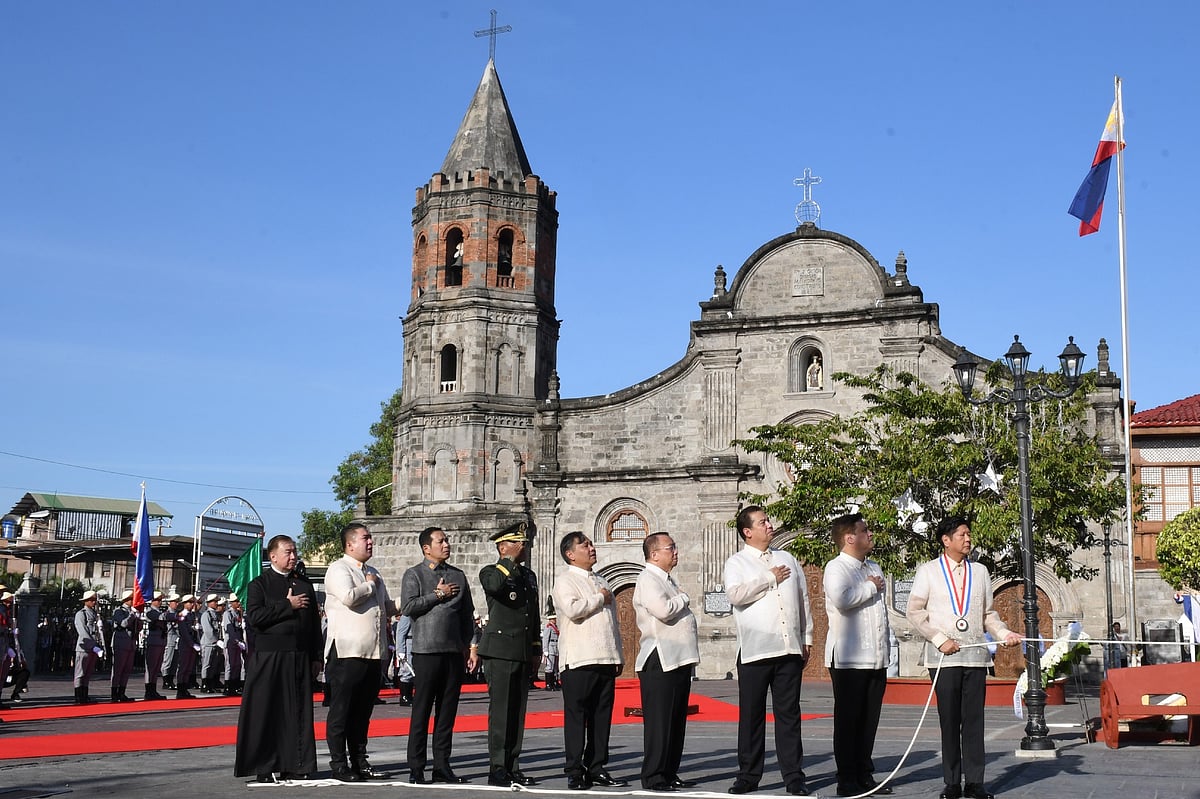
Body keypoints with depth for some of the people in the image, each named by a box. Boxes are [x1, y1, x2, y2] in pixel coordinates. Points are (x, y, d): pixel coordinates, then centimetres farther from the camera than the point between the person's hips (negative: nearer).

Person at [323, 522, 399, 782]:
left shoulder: (373, 573, 22)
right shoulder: (338, 569, -5)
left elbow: (387, 606, 32)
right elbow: (348, 597, -22)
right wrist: (369, 586, -7)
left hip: (373, 653, 8)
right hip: (347, 653, -8)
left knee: (362, 712, 12)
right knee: (341, 710, -2)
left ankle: (359, 763, 18)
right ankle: (339, 765, 2)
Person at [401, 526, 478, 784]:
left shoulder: (458, 576, 15)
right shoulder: (414, 575, 2)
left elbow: (467, 615, 16)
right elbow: (408, 607, -12)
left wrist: (471, 647, 10)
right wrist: (438, 595, -8)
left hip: (455, 652, 4)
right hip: (427, 651, -4)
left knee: (447, 712, 6)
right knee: (421, 712, -2)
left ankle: (442, 766, 12)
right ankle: (416, 769, 3)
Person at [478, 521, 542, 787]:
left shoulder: (529, 575, 18)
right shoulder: (490, 572, -2)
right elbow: (495, 585, -28)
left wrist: (536, 649, 19)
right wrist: (511, 561, -15)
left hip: (524, 653, 7)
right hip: (500, 651, -7)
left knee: (518, 712, 8)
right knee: (500, 710, -7)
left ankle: (512, 767, 13)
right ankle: (497, 769, -4)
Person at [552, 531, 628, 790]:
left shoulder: (602, 582, 22)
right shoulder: (565, 581, -1)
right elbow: (572, 609, -20)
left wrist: (618, 656, 19)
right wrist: (599, 599, -6)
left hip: (606, 660, 7)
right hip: (579, 661, -7)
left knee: (602, 716, 7)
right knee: (576, 717, -4)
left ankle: (597, 768, 14)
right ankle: (575, 772, 0)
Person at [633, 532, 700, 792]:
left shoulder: (668, 580, 21)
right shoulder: (648, 580, -10)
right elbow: (663, 610, -25)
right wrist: (684, 598, -8)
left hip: (680, 660, 10)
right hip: (660, 662, -10)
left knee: (676, 720, 12)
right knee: (658, 721, -6)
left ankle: (670, 773, 19)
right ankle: (653, 777, -1)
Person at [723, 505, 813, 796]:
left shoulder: (787, 559, 18)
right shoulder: (737, 563, 3)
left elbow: (803, 600, 20)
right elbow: (735, 594, -17)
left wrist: (806, 638, 15)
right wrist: (770, 579, -9)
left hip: (789, 650, 3)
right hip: (755, 651, -3)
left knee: (789, 714, 5)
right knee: (751, 715, 2)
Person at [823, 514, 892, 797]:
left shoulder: (874, 568, 19)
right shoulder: (836, 568, -8)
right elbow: (841, 598, -28)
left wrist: (886, 645, 21)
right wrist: (871, 587, -12)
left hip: (875, 658, 7)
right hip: (848, 659, -7)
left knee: (869, 721, 10)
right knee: (848, 720, -2)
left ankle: (865, 776, 18)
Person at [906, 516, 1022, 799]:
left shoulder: (980, 571, 16)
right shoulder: (928, 571, 5)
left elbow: (988, 614, 17)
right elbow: (914, 612, 1)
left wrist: (1004, 634, 0)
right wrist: (939, 639, -8)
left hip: (975, 656, 3)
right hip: (943, 657, -3)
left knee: (974, 719, 0)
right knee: (949, 720, -1)